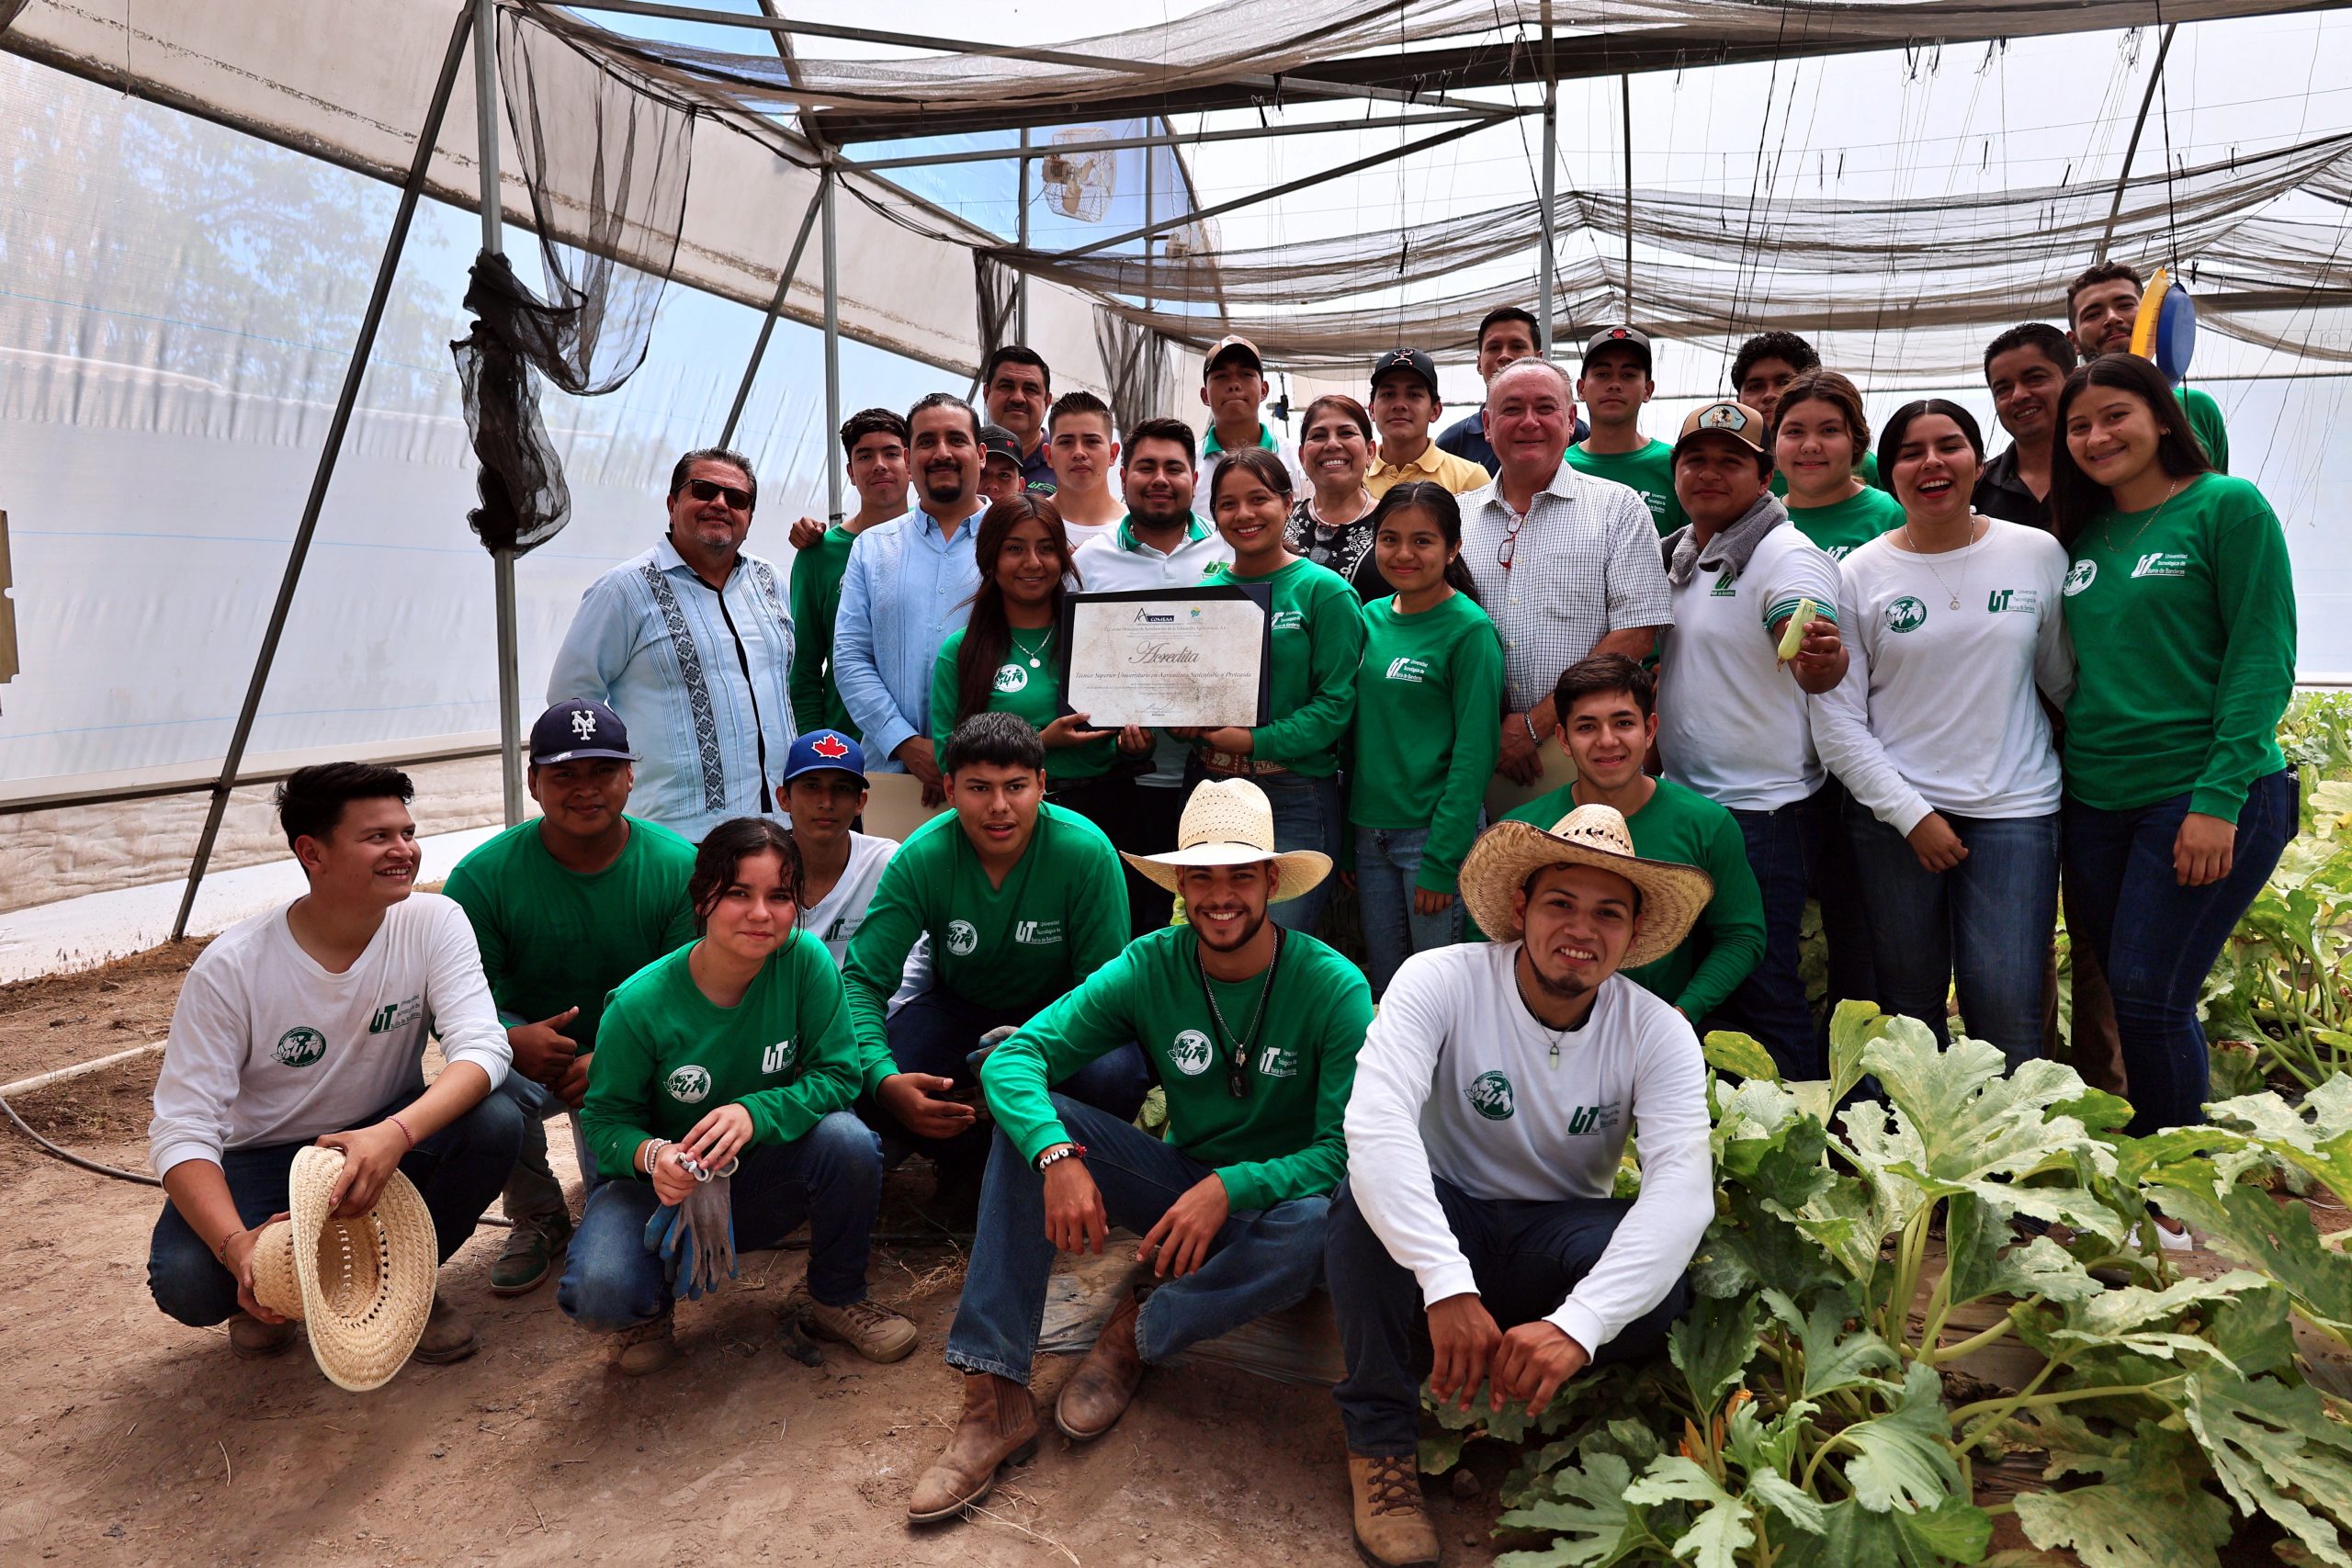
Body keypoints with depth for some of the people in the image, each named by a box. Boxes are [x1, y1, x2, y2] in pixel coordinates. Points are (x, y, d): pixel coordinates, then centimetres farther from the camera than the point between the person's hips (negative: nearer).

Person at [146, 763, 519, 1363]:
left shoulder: (433, 923, -16)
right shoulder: (230, 968, -20)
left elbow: (483, 1048, -28)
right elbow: (181, 1129, -21)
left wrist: (396, 1133, -47)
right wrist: (237, 1245, -38)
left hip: (391, 1139, 2)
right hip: (264, 1157, -1)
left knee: (494, 1121, -29)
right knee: (185, 1282, -29)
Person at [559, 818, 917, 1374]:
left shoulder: (805, 960, -18)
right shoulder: (640, 1004, -20)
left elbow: (837, 1075, -16)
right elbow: (605, 1118, -10)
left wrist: (755, 1113, -34)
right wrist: (651, 1156, -32)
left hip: (761, 1172, 1)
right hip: (664, 1184, -1)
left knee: (848, 1139, -30)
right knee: (600, 1292, -30)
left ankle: (838, 1299, -1)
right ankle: (654, 1300, 11)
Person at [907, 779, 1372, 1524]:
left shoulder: (1333, 988, -17)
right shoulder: (1149, 967, -10)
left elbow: (1345, 1150, -19)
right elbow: (1015, 1056, -17)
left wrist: (1229, 1188, -35)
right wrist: (1057, 1155, -37)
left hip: (1273, 1199, -2)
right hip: (1181, 1182, 3)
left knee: (1315, 1230, -38)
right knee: (1031, 1122, -19)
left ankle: (1139, 1332, -10)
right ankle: (996, 1397, -20)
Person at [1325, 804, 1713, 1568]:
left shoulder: (1659, 1033, -13)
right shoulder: (1441, 981, -19)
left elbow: (1685, 1187, -27)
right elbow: (1375, 1123, -33)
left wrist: (1579, 1324, -42)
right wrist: (1448, 1285, -46)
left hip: (1557, 1237, 1)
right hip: (1441, 1221, -1)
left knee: (1659, 1288, -31)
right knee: (1369, 1198, -34)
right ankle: (1380, 1443, -12)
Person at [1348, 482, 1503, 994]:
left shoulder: (1470, 630, -10)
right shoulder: (1371, 617, 8)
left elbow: (1474, 751, -12)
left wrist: (1442, 860, -16)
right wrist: (1347, 837, 10)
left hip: (1435, 832, -6)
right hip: (1371, 831, 6)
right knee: (1383, 988, 14)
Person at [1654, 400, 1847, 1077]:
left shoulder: (1786, 554, -13)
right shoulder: (1676, 554, 11)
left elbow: (1812, 661, -31)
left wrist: (1822, 659, -52)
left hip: (1762, 810, -8)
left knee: (1761, 989, -3)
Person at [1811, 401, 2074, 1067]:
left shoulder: (2038, 554, 4)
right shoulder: (1858, 575, 0)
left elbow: (2065, 677, 13)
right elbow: (1836, 718, -3)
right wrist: (1910, 813, -7)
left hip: (2014, 809, 1)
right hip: (1892, 812, 0)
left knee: (2008, 1011, -5)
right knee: (1909, 1008, 7)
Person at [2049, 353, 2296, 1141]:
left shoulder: (2228, 507, -5)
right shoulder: (2082, 535, 12)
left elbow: (2262, 661, -10)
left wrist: (2219, 799, -16)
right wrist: (2070, 774, 6)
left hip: (2203, 799, -6)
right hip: (2095, 801, 6)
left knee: (2148, 996, -6)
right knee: (2125, 995, 10)